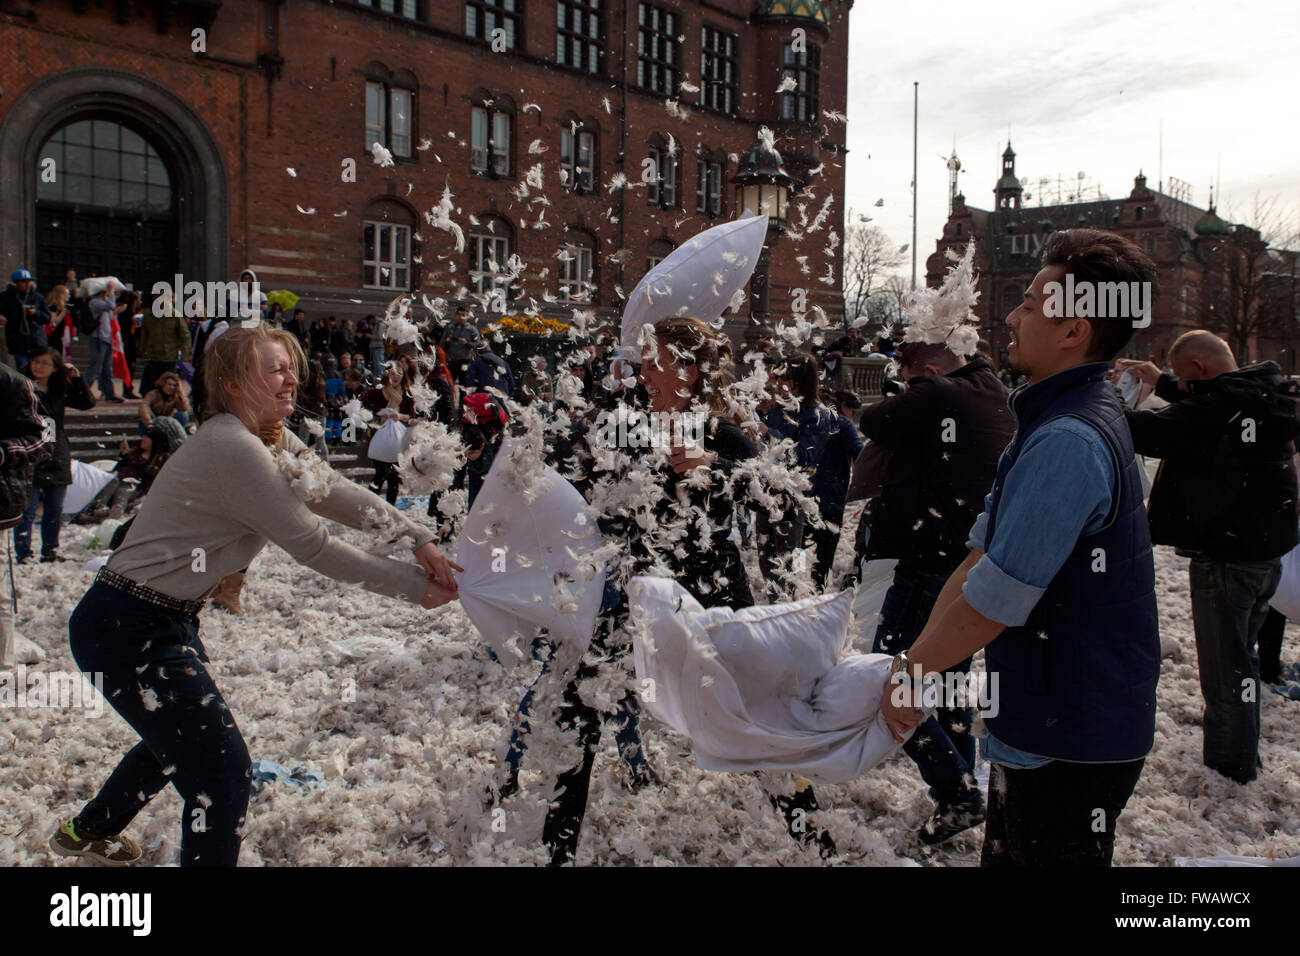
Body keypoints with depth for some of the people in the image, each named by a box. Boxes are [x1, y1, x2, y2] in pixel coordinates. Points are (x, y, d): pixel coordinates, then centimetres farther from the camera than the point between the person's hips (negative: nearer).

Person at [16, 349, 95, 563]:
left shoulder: (59, 391, 10)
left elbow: (87, 402, 9)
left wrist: (77, 377, 1)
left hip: (57, 459, 6)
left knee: (55, 510, 13)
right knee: (28, 510, -2)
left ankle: (50, 551, 24)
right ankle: (24, 555, 4)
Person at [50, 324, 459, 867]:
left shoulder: (272, 441, 5)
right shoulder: (232, 446, -25)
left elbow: (337, 495, 0)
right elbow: (311, 546, -25)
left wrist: (416, 538, -14)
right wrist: (412, 586, -19)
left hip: (167, 619, 11)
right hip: (127, 630, -11)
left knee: (179, 738, 31)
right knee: (222, 770, -10)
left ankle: (90, 832, 56)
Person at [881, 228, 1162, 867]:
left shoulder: (1066, 443, -25)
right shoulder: (1059, 420, 9)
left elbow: (992, 602, -25)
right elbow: (980, 558, 10)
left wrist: (911, 675, -10)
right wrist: (913, 662, 7)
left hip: (1069, 744, -9)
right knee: (1006, 854, 22)